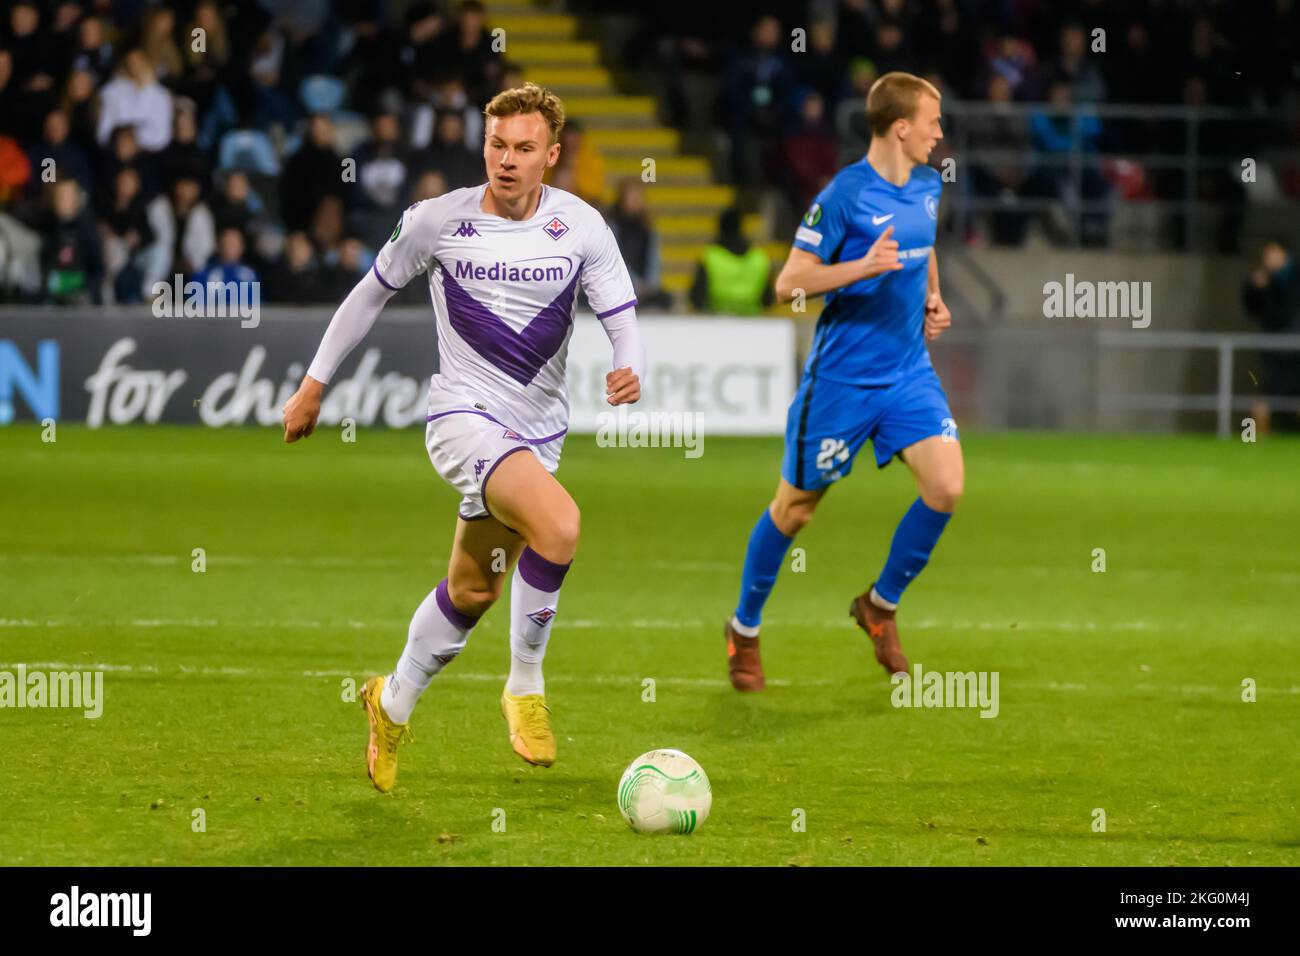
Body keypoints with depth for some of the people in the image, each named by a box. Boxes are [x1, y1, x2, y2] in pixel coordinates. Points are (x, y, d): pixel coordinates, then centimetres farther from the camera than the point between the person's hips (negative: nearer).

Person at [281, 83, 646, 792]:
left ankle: (393, 706, 40)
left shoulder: (581, 227, -3)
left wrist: (631, 371, -27)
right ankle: (526, 687, -13)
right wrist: (313, 386, 11)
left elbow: (622, 318, -3)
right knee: (558, 522, -30)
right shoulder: (439, 221, -8)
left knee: (474, 590, 16)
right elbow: (372, 292, 7)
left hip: (540, 430, 4)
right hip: (464, 415, -4)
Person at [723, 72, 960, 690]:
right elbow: (788, 284, -16)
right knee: (795, 508, 6)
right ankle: (744, 628, 27)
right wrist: (864, 267, -28)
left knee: (946, 486, -12)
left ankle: (881, 605, 10)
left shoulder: (927, 186, 5)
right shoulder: (844, 194, -16)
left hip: (909, 372, 5)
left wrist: (932, 300, 10)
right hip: (842, 378, -5)